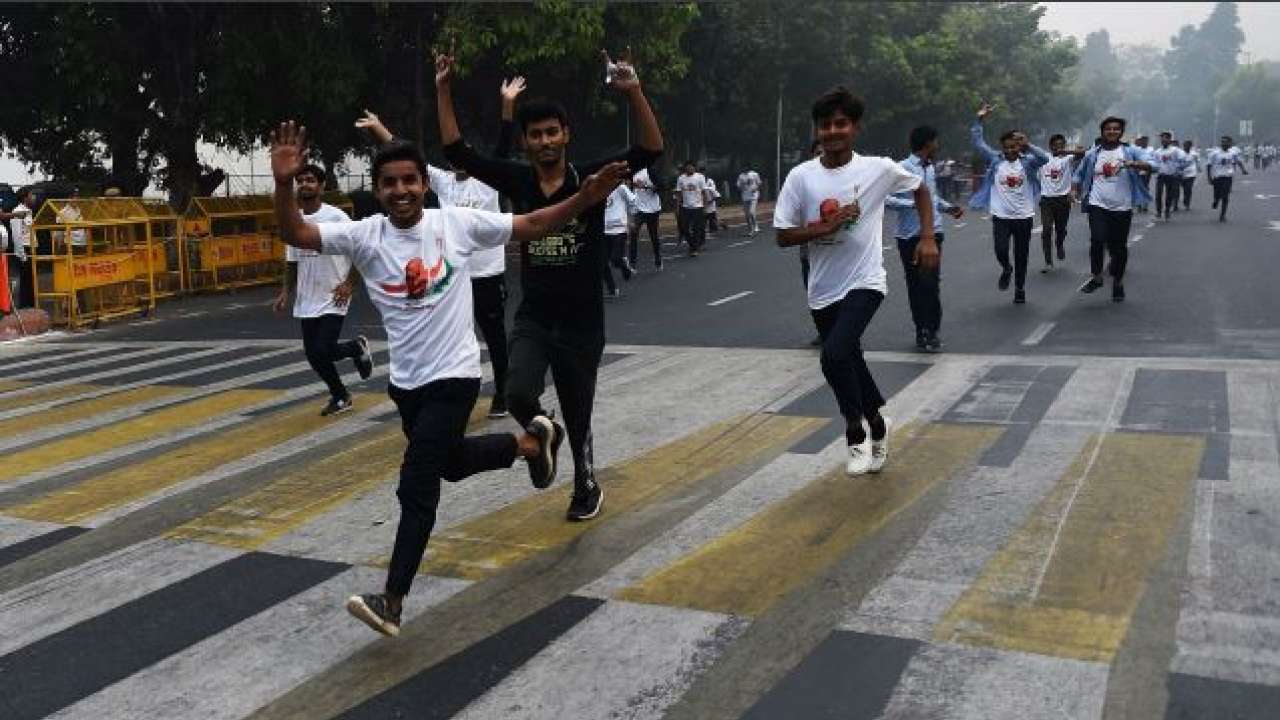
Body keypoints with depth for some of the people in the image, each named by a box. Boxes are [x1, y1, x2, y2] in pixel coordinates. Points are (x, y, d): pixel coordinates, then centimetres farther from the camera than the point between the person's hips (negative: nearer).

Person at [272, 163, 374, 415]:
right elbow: (292, 262, 16)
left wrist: (348, 284, -14)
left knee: (323, 351, -14)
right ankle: (340, 396, 26)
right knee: (313, 354, 6)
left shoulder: (336, 217, -10)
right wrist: (286, 291, 5)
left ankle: (358, 347, 17)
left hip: (333, 299, -6)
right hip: (306, 301, 6)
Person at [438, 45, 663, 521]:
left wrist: (632, 91, -30)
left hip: (582, 322, -1)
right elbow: (457, 152, 1)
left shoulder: (591, 178, -7)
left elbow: (651, 150, -18)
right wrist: (443, 90, -5)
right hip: (533, 318, 2)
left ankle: (587, 487, 37)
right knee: (519, 394, -22)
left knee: (577, 417, 9)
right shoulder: (517, 181, 0)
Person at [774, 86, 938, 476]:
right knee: (849, 361, 17)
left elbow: (921, 189, 11)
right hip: (823, 291, 3)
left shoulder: (879, 168, -7)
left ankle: (855, 431, 0)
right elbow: (783, 236, -4)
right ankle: (877, 423, 44)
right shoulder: (801, 176, -6)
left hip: (865, 283, -3)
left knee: (835, 354, -24)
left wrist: (928, 238, 2)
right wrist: (825, 226, -18)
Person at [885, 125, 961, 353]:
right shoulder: (902, 169, -11)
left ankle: (931, 331, 5)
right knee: (915, 284, 4)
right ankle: (922, 330, 12)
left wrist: (949, 208, 12)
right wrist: (913, 204, -23)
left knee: (931, 283, -1)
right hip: (910, 236, -5)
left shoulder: (932, 168, 12)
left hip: (933, 233, 5)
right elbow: (885, 198, -17)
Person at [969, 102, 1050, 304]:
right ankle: (1006, 269, 21)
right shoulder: (995, 160, 2)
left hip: (1024, 217, 0)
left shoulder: (1027, 162, 0)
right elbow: (977, 142, -3)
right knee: (1001, 251, -13)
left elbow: (1045, 158, -19)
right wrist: (980, 118, -13)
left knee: (1021, 256, 7)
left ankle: (1020, 288, 24)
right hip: (1001, 216, 0)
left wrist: (1027, 145, -30)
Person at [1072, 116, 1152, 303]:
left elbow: (1150, 165, -16)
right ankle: (1096, 277, 1)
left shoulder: (1131, 152, 0)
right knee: (1097, 240, -18)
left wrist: (1131, 164, -34)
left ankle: (1118, 282, 22)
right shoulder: (1092, 154, 8)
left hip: (1122, 208, -1)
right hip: (1098, 205, 1)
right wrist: (1075, 190, 0)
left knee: (1119, 247, 6)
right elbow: (1079, 175, 18)